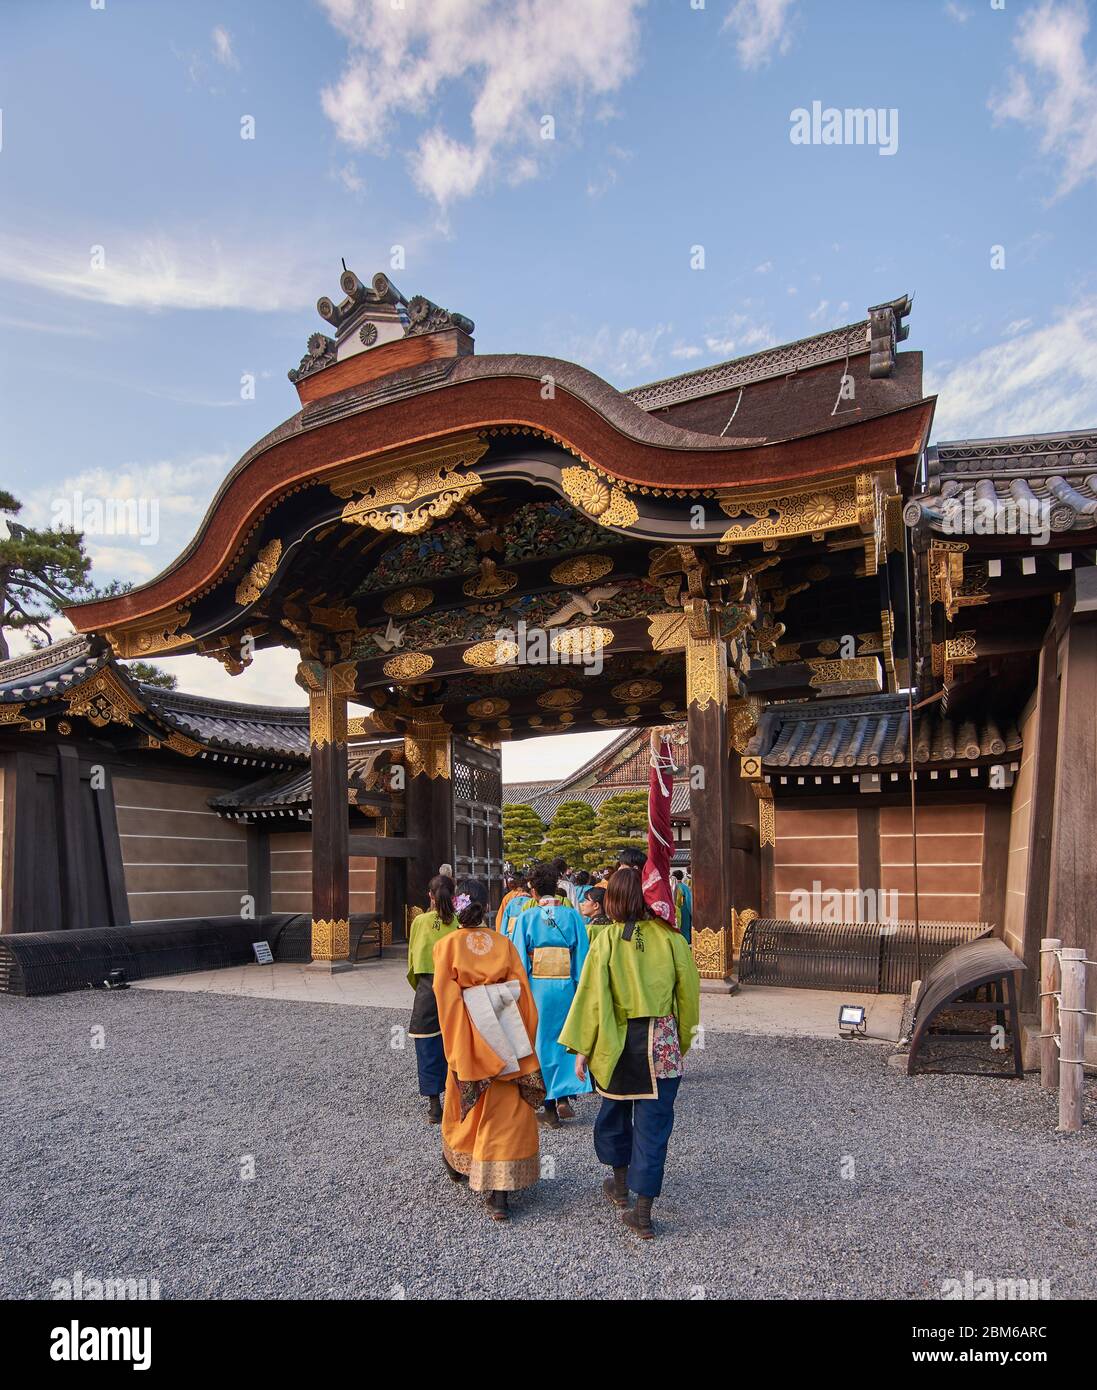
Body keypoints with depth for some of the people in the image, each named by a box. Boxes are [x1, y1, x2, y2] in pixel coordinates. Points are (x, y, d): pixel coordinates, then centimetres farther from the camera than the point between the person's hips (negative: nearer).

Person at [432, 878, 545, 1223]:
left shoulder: (447, 945, -6)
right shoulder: (504, 943, -2)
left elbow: (446, 999, -9)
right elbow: (522, 994, -4)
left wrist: (455, 1049, -5)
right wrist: (525, 1043, 2)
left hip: (470, 1040, 0)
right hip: (506, 1044, 0)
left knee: (465, 1106, 22)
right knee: (504, 1113, 6)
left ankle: (457, 1163, 44)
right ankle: (498, 1192, 1)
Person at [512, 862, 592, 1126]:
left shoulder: (526, 918, -5)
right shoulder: (573, 916, -2)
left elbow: (519, 960, -4)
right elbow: (582, 958, -1)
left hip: (537, 988, -1)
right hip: (566, 987, 1)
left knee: (543, 1044, 11)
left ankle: (550, 1109, 17)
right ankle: (564, 1098, 8)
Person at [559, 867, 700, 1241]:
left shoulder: (605, 941, -11)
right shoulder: (671, 937, -8)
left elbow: (592, 997, -9)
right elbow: (688, 993, 0)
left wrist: (581, 1049, -2)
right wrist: (682, 1041, 13)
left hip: (615, 1042, 0)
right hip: (662, 1043, 0)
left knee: (615, 1110, 22)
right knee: (653, 1121, 6)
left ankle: (620, 1184, 39)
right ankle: (642, 1211, 8)